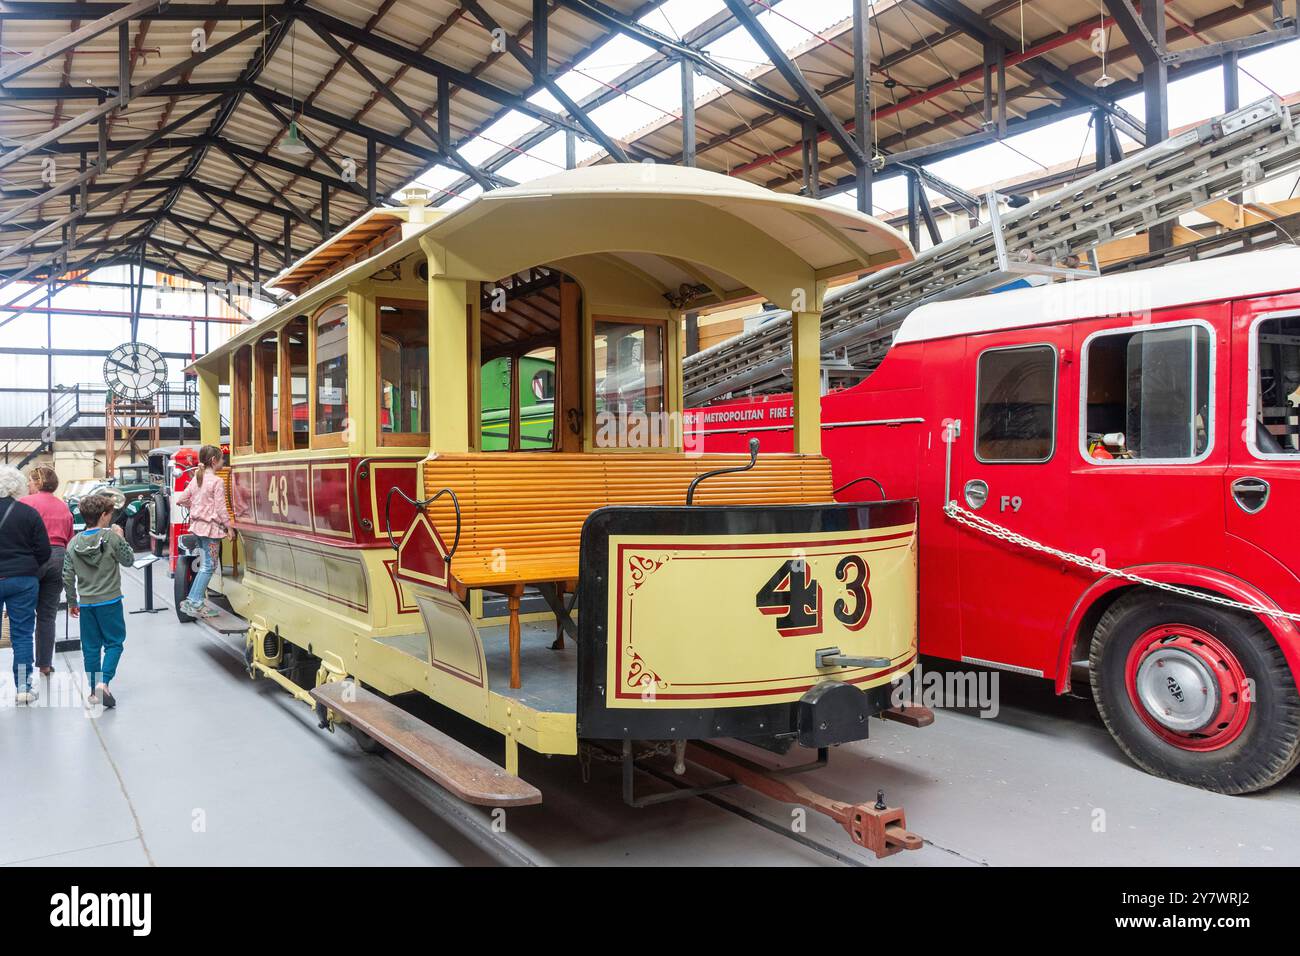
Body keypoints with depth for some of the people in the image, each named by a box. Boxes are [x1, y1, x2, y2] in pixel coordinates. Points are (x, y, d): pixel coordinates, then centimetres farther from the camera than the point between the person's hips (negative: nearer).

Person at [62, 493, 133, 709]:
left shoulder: (74, 542, 1)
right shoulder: (112, 537, -12)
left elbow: (67, 577, 3)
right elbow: (129, 560, -1)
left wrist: (72, 602, 14)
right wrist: (121, 538, 8)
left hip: (86, 603, 4)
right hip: (109, 601, -4)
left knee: (91, 646, 11)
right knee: (114, 643, 6)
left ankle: (94, 691, 16)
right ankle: (103, 683, -11)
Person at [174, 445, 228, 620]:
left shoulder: (197, 478, 9)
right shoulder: (217, 481, -14)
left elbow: (181, 499, 12)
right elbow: (220, 508, -15)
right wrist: (228, 526, -7)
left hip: (197, 524, 8)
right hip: (211, 526, -8)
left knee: (205, 565, 17)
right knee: (209, 566, -2)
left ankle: (192, 600, 17)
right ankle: (196, 604, -3)